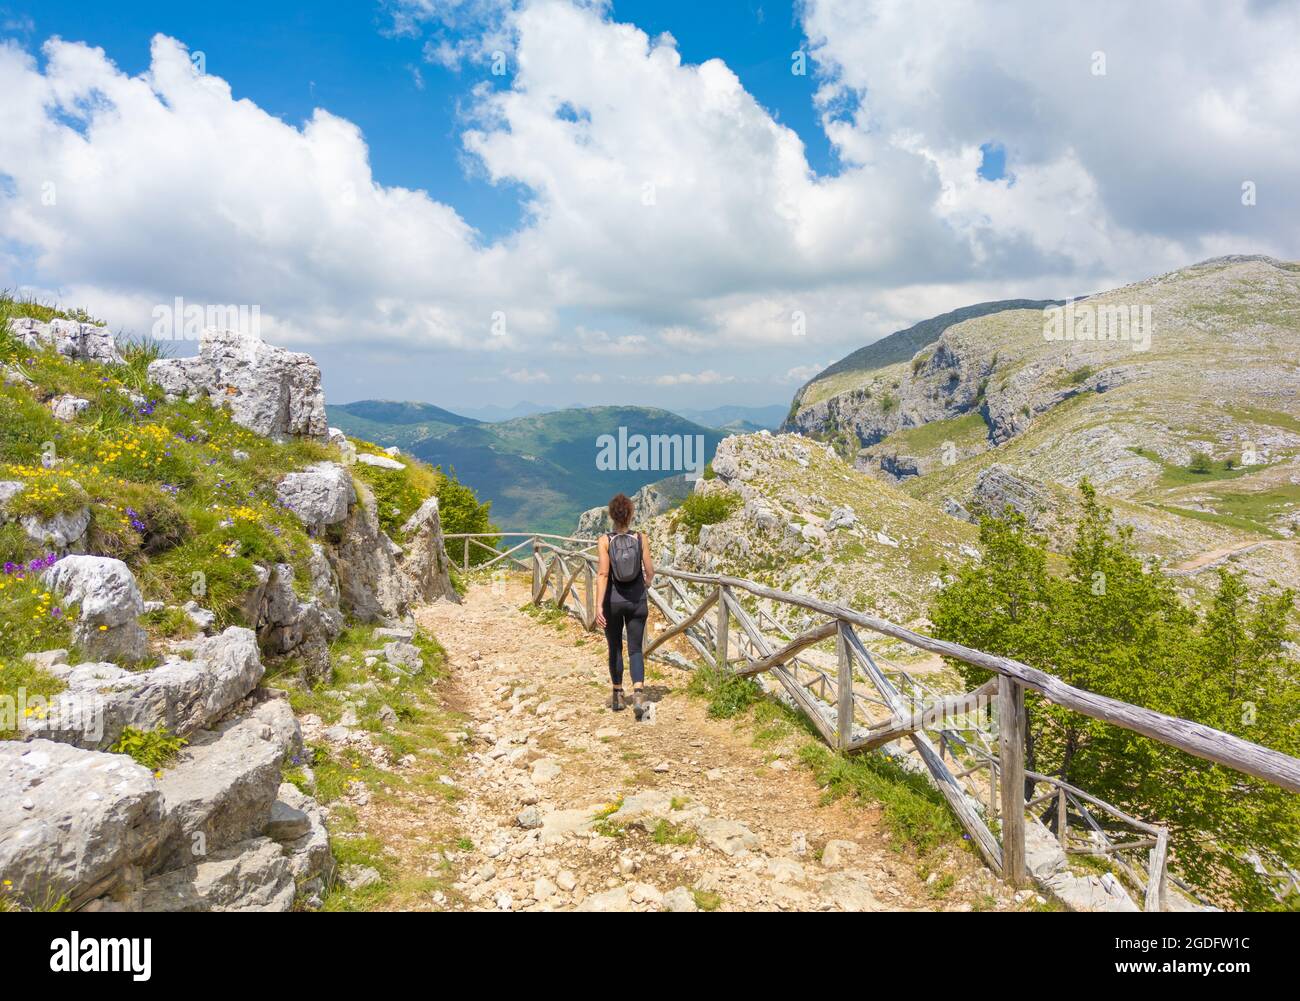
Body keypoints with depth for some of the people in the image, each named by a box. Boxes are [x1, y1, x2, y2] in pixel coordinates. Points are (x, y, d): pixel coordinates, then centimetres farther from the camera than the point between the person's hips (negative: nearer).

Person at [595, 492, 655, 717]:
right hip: (637, 601, 0)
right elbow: (650, 571, -1)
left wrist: (599, 605, -18)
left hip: (613, 601, 0)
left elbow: (603, 574, -16)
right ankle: (638, 693, -15)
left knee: (615, 648, 16)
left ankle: (618, 696, 28)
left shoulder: (605, 540, -8)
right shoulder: (640, 539, -4)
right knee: (635, 649, 6)